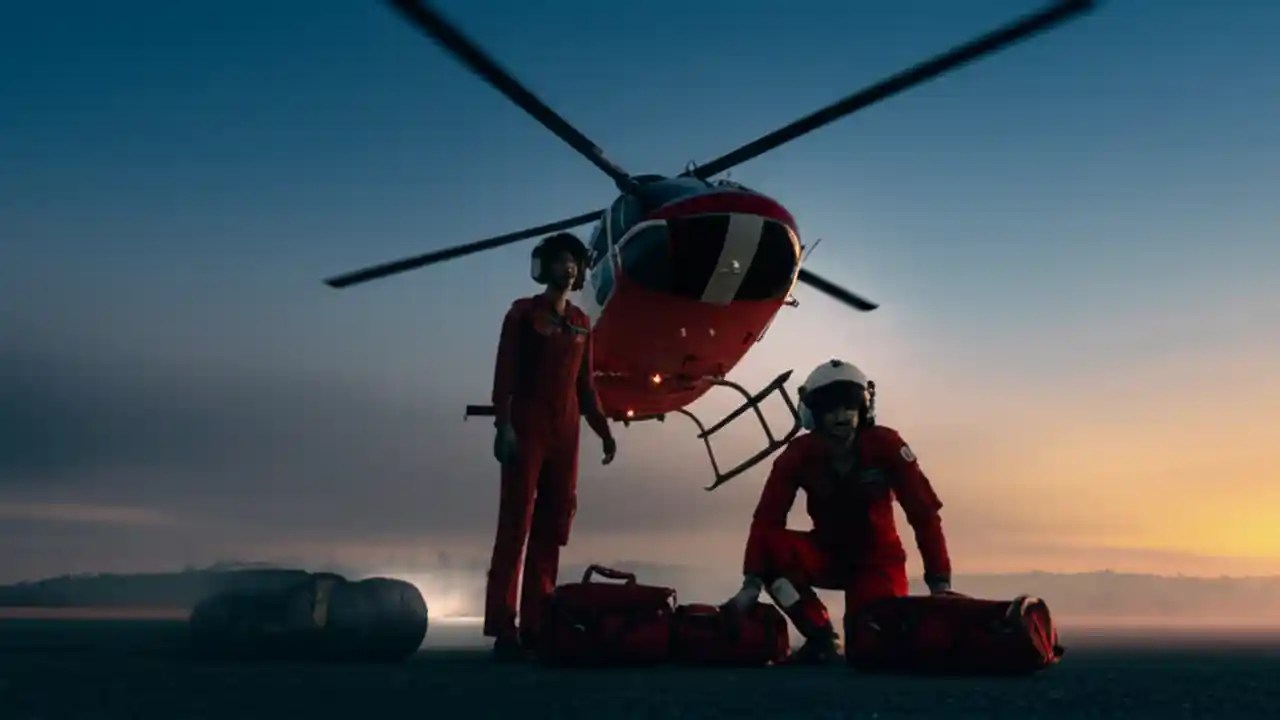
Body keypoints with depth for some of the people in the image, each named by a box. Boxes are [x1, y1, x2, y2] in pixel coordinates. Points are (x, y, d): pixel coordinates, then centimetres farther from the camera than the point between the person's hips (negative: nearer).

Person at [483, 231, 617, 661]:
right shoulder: (523, 313, 3)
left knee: (552, 528, 2)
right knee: (515, 524, -8)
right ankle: (503, 628, -9)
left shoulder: (581, 323, 17)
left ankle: (535, 625, 5)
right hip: (526, 429, -5)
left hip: (565, 434, 5)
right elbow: (504, 372, -5)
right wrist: (503, 424, -17)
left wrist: (603, 429, 13)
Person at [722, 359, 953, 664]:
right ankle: (821, 638, -12)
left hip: (876, 557, -1)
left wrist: (940, 583, -27)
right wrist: (751, 584, -32)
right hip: (827, 552, 2)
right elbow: (767, 519, -20)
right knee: (772, 546, -30)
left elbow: (925, 513, -19)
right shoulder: (799, 454, -15)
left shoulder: (885, 445, -20)